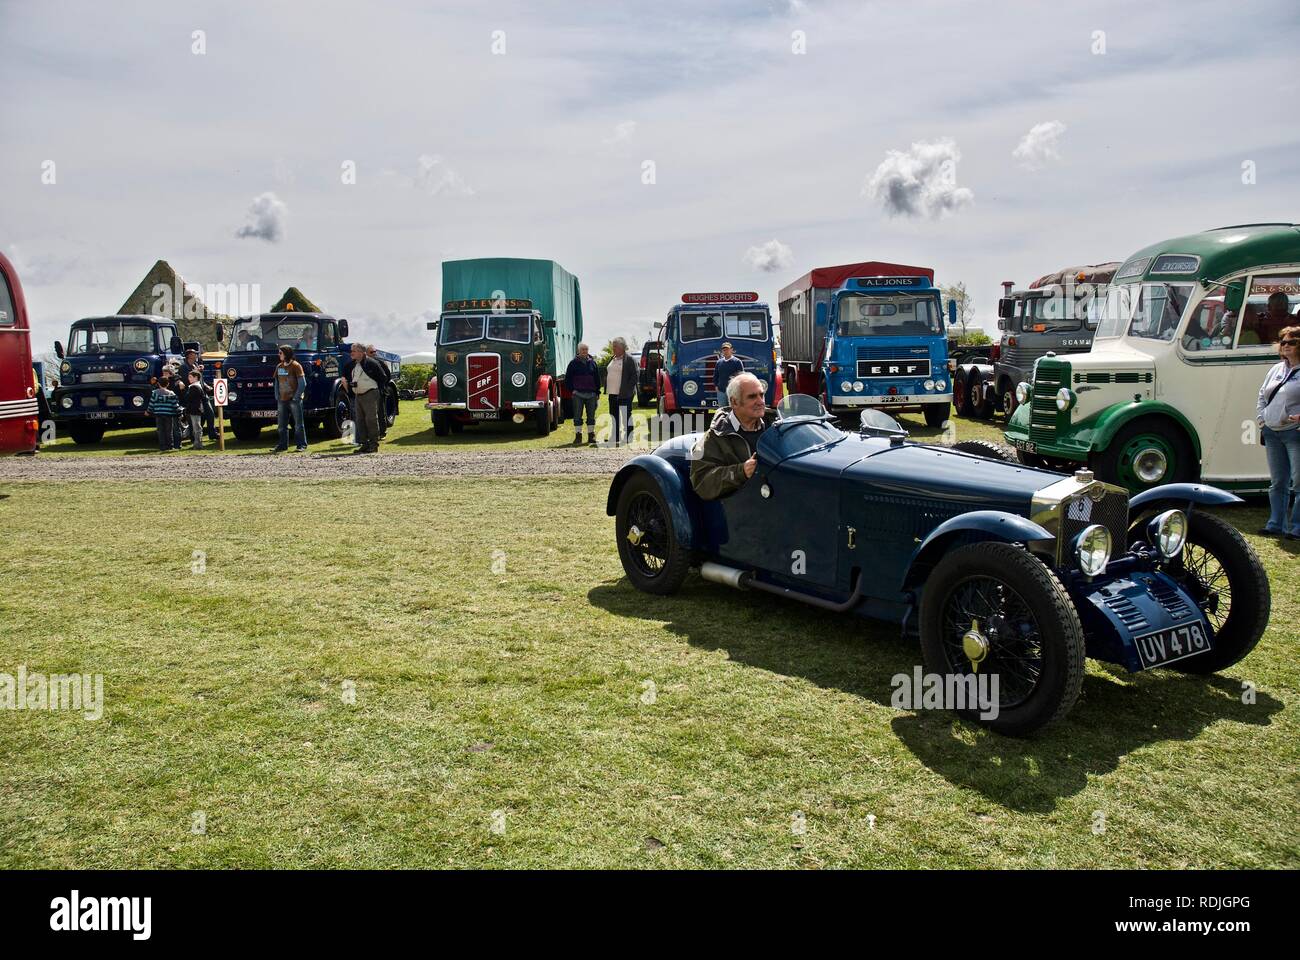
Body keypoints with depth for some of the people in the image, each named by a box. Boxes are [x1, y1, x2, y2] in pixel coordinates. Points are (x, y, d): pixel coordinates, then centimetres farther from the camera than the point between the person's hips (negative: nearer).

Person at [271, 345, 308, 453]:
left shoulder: (296, 366, -5)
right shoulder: (279, 366, 13)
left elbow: (302, 383, -9)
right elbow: (276, 383, 18)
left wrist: (296, 397, -12)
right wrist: (277, 396, 6)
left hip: (294, 400, -6)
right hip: (282, 400, 6)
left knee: (298, 424, -1)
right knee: (282, 425, 7)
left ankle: (301, 445, 5)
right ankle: (282, 445, 14)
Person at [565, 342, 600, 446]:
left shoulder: (593, 363, 9)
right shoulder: (574, 363, 2)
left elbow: (597, 378, 13)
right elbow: (567, 378, 5)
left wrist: (597, 392, 8)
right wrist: (572, 389, -4)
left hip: (591, 394, 2)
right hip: (578, 394, -2)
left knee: (591, 416, 5)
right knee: (577, 416, 0)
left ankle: (591, 437, 11)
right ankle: (578, 436, 5)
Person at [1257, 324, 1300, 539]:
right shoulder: (1277, 369, 15)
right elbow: (1262, 396, 23)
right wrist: (1261, 419, 11)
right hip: (1272, 433, 7)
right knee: (1277, 483, 12)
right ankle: (1276, 524, 18)